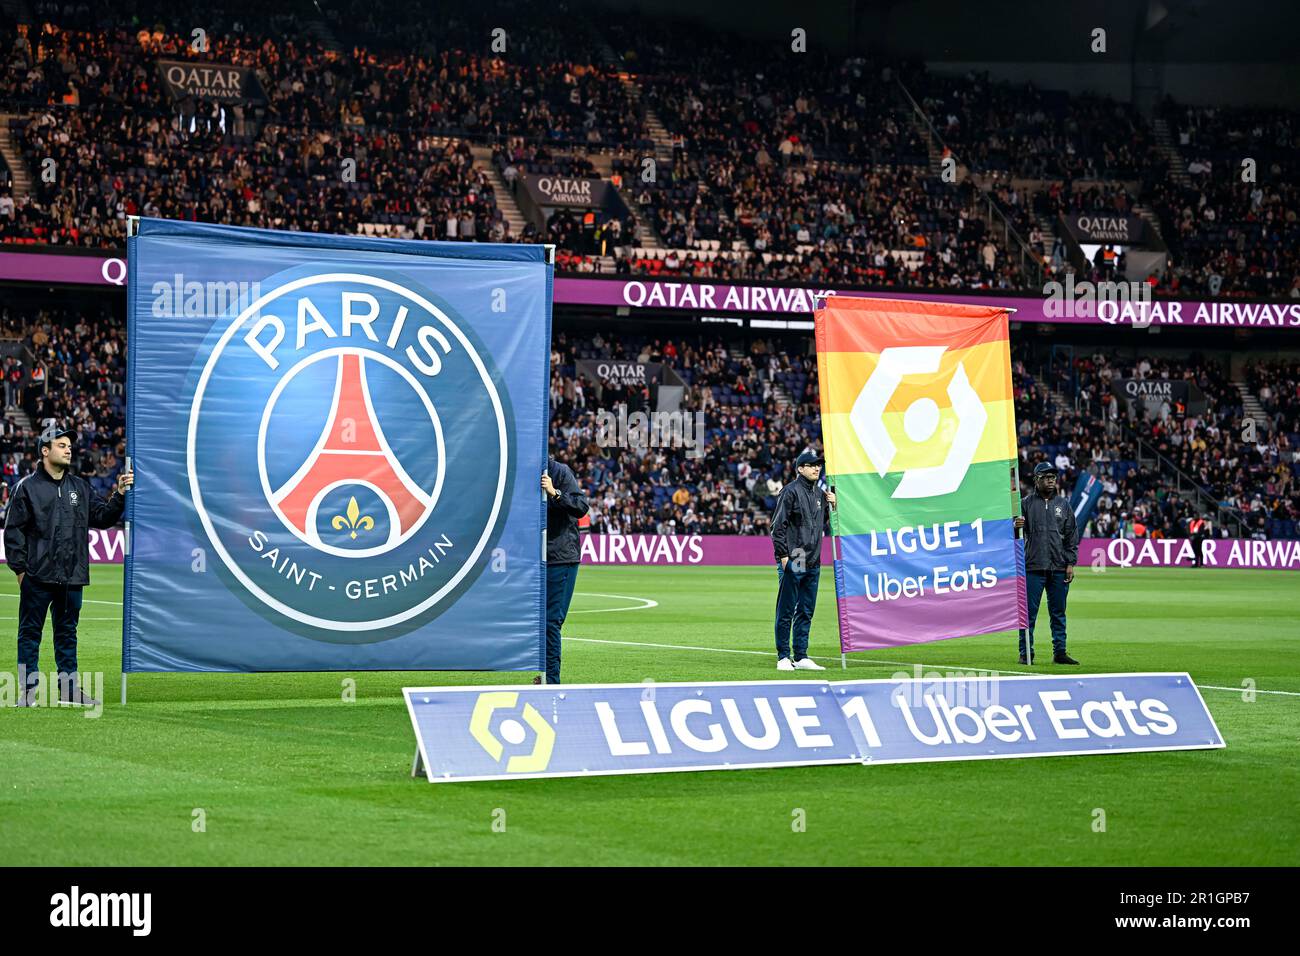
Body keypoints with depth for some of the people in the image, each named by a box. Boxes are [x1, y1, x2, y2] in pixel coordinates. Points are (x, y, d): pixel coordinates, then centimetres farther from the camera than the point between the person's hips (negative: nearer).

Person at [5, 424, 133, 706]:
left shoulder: (80, 487, 14)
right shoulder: (27, 487, -1)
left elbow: (102, 518, 12)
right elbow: (14, 530, -2)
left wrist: (119, 495, -3)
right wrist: (19, 568, -6)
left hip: (72, 577, 5)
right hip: (38, 577, -5)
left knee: (67, 632, 11)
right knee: (30, 632, 0)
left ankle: (69, 688, 17)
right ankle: (28, 690, 4)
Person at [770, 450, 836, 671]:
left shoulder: (820, 494, 16)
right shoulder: (790, 491, -7)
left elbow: (827, 526, 22)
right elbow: (778, 525, -10)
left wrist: (833, 505, 6)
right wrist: (783, 555, -15)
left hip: (812, 562, 7)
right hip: (792, 562, -7)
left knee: (806, 611, 9)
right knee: (786, 611, -3)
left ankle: (801, 657, 14)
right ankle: (783, 657, 1)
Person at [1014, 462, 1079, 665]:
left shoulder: (1063, 503, 11)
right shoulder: (1026, 503, 4)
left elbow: (1072, 536, 11)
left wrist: (1070, 563, 4)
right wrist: (1016, 525, -24)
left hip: (1059, 569, 3)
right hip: (1033, 568, -3)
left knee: (1058, 612, 7)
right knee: (1029, 611, -3)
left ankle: (1059, 652, 12)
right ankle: (1026, 654, 1)